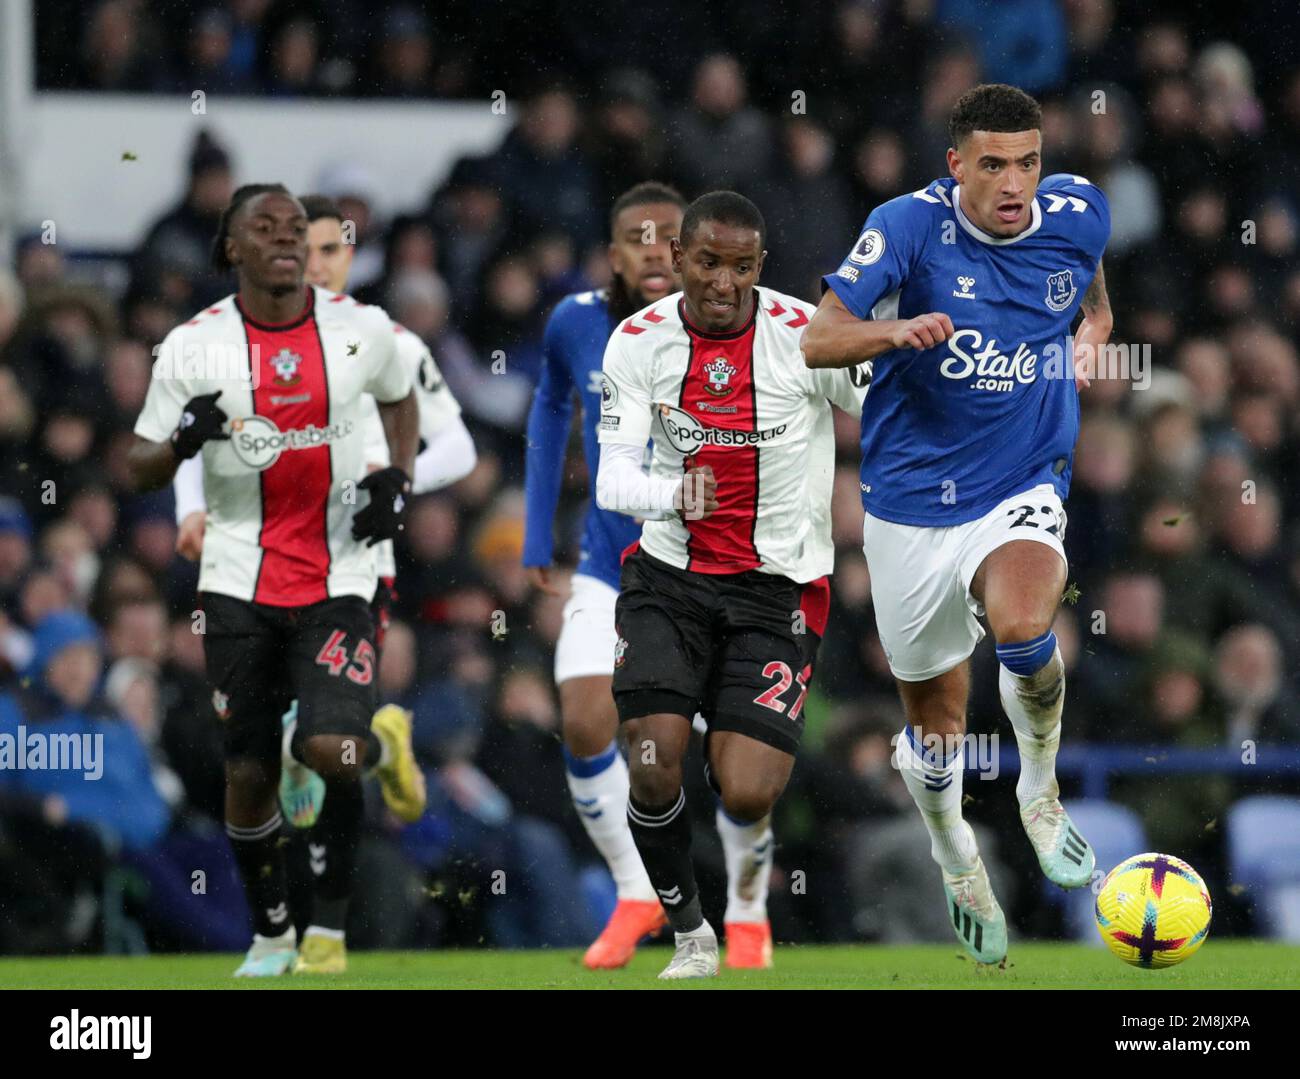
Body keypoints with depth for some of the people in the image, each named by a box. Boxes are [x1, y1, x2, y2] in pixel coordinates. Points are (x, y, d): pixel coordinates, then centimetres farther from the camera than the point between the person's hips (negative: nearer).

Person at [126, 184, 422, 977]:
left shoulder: (362, 329, 0)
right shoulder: (194, 346, -3)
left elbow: (400, 398, 22)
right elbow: (141, 470, 3)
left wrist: (399, 478, 5)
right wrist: (183, 440, -19)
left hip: (338, 576, -1)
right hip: (241, 579, 1)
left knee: (330, 748, -18)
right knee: (250, 772, 3)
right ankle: (271, 932, 25)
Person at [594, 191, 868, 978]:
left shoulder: (807, 336, -12)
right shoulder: (640, 340, -5)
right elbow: (612, 480, -10)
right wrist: (671, 496, -31)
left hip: (777, 586, -2)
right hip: (670, 576, 2)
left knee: (743, 796, -13)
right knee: (654, 764, -15)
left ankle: (754, 834, 28)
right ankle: (691, 936, 9)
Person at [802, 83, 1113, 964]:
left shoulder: (1077, 214, -5)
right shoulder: (911, 226, -14)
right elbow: (816, 340, -19)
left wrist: (1094, 331, 6)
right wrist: (897, 330, -37)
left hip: (1022, 493, 0)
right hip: (912, 502, 0)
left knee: (1023, 625, -32)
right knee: (936, 717, 10)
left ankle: (1041, 788, -4)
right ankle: (958, 865, 40)